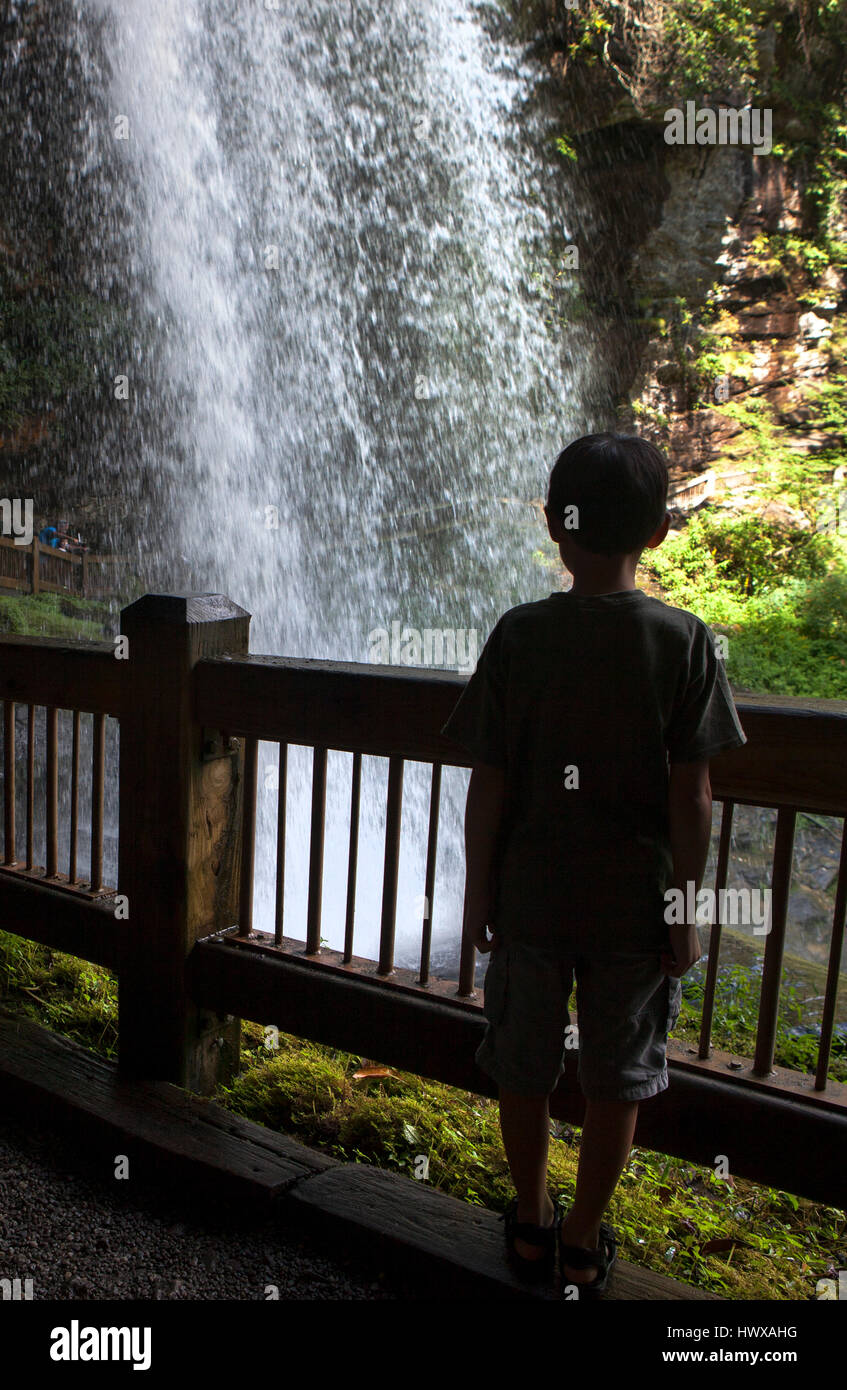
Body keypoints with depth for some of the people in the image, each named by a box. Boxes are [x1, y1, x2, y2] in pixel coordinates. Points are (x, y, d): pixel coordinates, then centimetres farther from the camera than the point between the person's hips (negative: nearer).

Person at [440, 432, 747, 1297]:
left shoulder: (520, 635, -11)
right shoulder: (684, 640, -11)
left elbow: (490, 782, -8)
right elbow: (690, 794, -10)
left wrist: (477, 890, 3)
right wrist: (686, 905, 1)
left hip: (531, 895, 1)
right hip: (635, 902, 0)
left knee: (523, 1069, 20)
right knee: (616, 1081, 17)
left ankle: (530, 1224, 38)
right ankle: (582, 1245, 33)